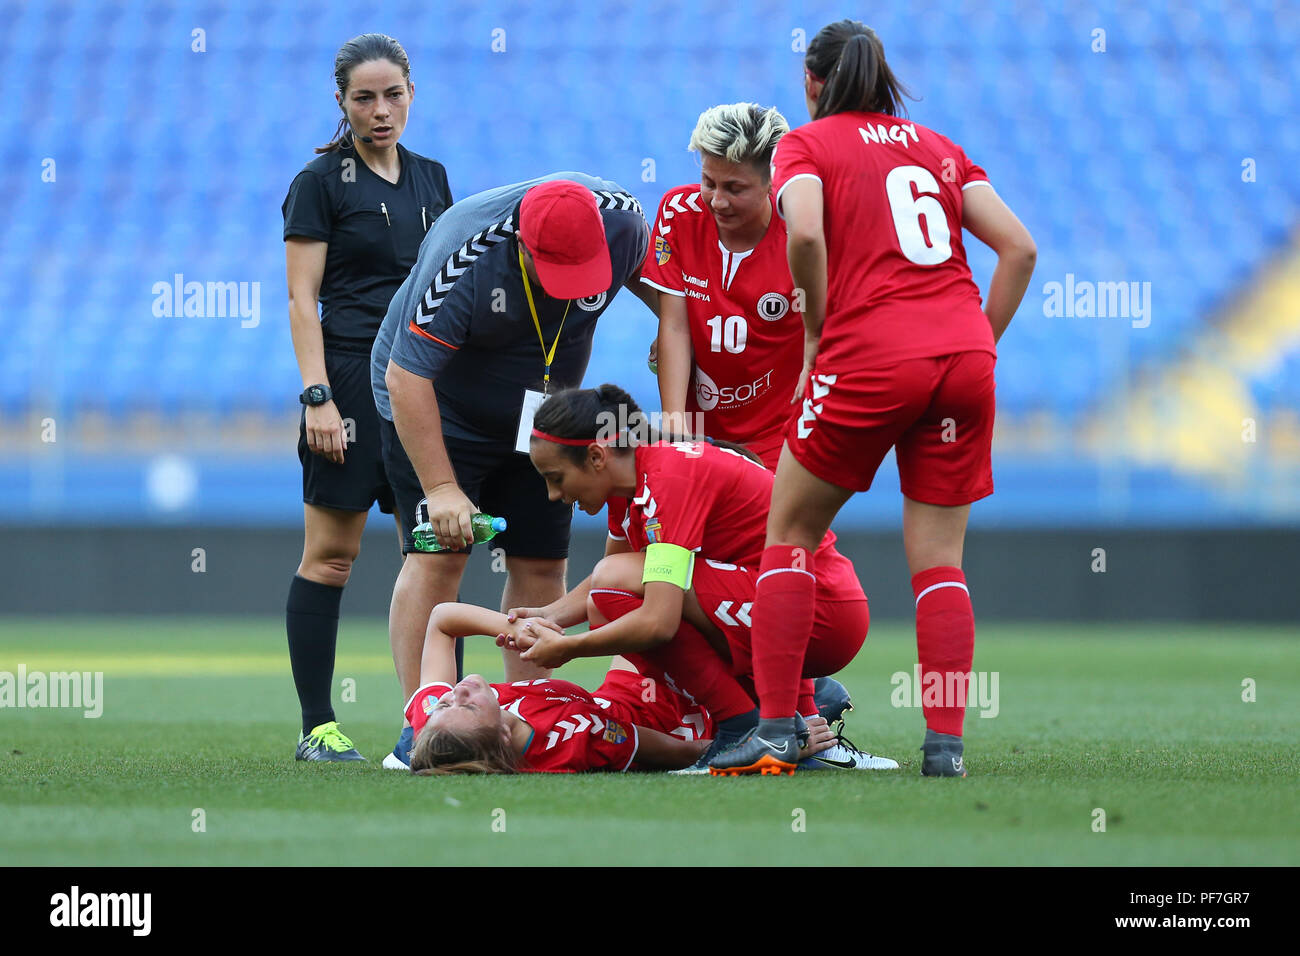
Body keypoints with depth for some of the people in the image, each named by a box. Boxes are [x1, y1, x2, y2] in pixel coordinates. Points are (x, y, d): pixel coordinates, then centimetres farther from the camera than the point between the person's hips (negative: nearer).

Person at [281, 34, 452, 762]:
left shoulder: (431, 179, 14)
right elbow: (302, 300, -7)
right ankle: (317, 728, 0)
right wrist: (316, 395, -16)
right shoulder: (321, 182, -3)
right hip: (352, 378, -6)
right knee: (331, 555, -3)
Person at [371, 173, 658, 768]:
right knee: (438, 556, -15)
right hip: (439, 407, -5)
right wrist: (440, 487, -34)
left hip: (543, 412, 5)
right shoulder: (465, 258, -36)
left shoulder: (620, 221, -22)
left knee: (542, 564, 1)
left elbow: (646, 274, 5)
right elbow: (406, 375, -33)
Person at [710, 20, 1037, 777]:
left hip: (871, 354, -4)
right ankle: (946, 743, -2)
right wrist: (979, 343, 15)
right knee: (939, 559, 8)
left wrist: (816, 331, -1)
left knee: (791, 531, 11)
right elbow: (1020, 247, 12)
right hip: (964, 355, 4)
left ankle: (775, 731, 4)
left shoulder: (806, 144, 8)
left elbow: (805, 232, -13)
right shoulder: (939, 147, 21)